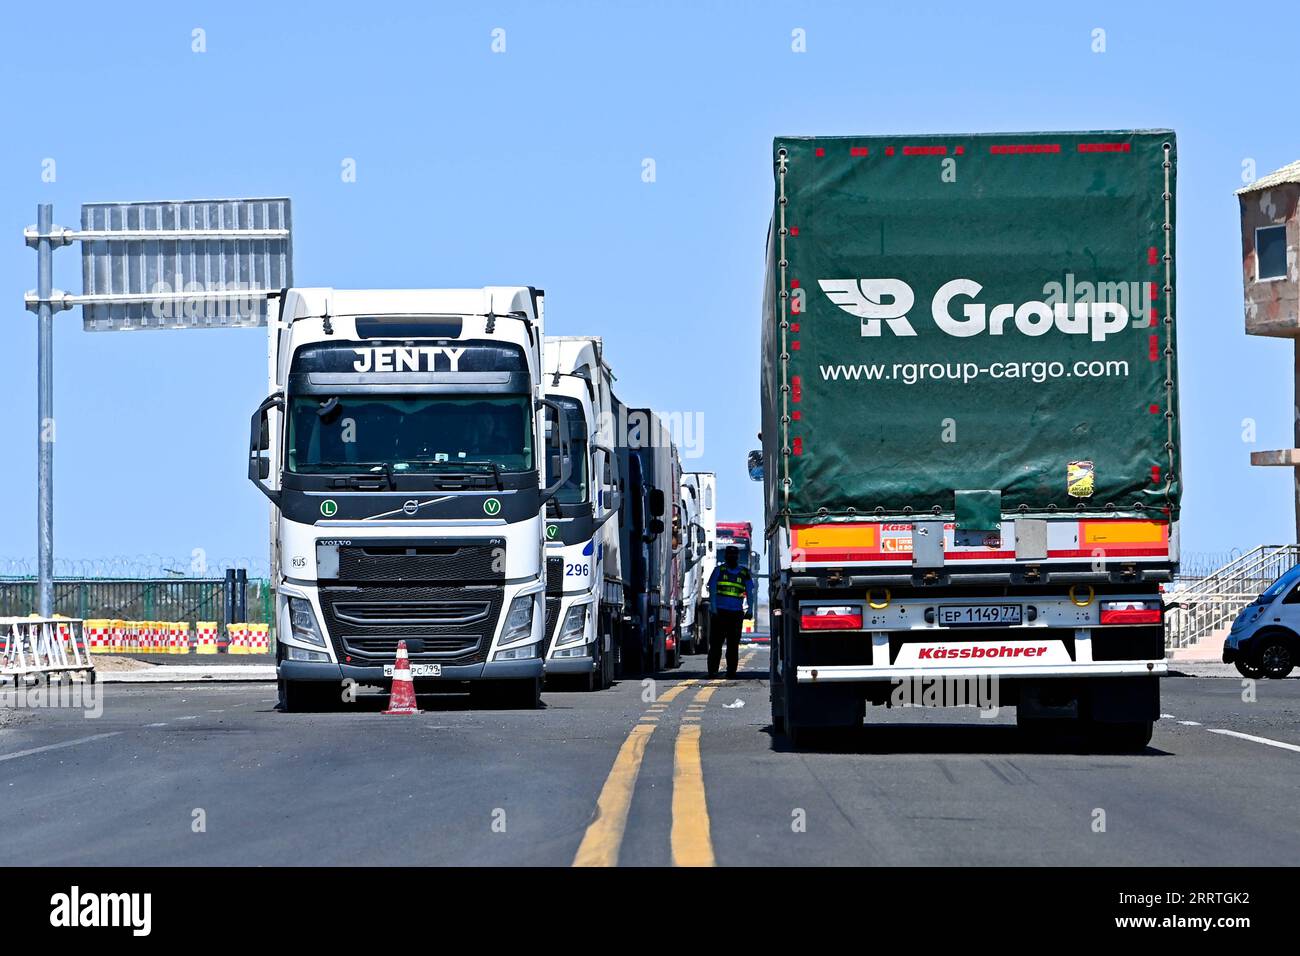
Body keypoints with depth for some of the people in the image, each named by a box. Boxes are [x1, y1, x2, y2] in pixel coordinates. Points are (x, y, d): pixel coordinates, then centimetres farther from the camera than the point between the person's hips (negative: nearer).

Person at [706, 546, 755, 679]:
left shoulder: (745, 574, 10)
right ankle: (712, 671, -4)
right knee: (716, 643, -4)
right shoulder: (719, 570, 5)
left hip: (736, 613, 2)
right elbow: (712, 590, 1)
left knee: (733, 644, 4)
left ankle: (731, 672, 9)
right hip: (720, 612, -2)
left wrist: (750, 610, 1)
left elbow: (750, 593, 13)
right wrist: (713, 608, -10)